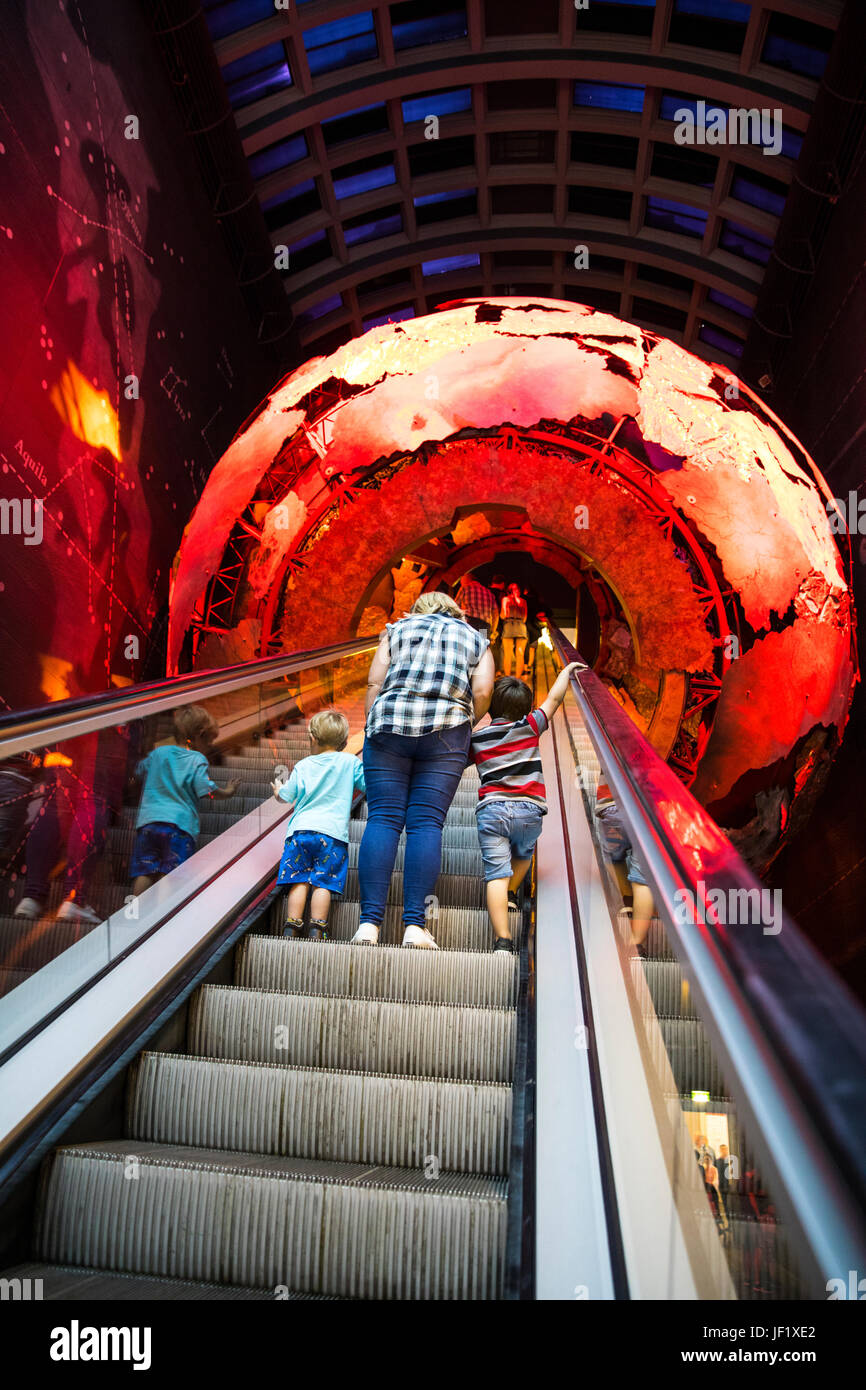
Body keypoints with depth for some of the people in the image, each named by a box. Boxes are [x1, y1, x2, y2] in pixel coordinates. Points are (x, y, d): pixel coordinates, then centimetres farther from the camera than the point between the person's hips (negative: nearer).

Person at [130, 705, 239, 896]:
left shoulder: (158, 753, 13)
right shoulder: (197, 760, -4)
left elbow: (139, 771, 29)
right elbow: (208, 791, -10)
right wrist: (227, 792, 9)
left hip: (148, 821, 5)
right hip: (180, 823, -4)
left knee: (145, 873, 4)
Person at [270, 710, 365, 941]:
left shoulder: (303, 766, 10)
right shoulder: (351, 763, 5)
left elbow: (285, 796, 16)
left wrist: (278, 789, 39)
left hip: (301, 829, 1)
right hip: (334, 832, -1)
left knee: (299, 881, 5)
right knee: (323, 883, 0)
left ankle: (292, 927, 4)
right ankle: (316, 929, -4)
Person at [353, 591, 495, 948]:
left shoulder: (397, 628, 20)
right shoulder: (476, 640, 20)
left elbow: (374, 683, 8)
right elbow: (482, 692, 4)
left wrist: (373, 725, 14)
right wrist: (465, 725, 19)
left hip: (389, 725, 0)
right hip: (445, 732, 0)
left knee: (382, 818, -3)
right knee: (426, 823, -1)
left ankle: (369, 922, -9)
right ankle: (415, 925, -7)